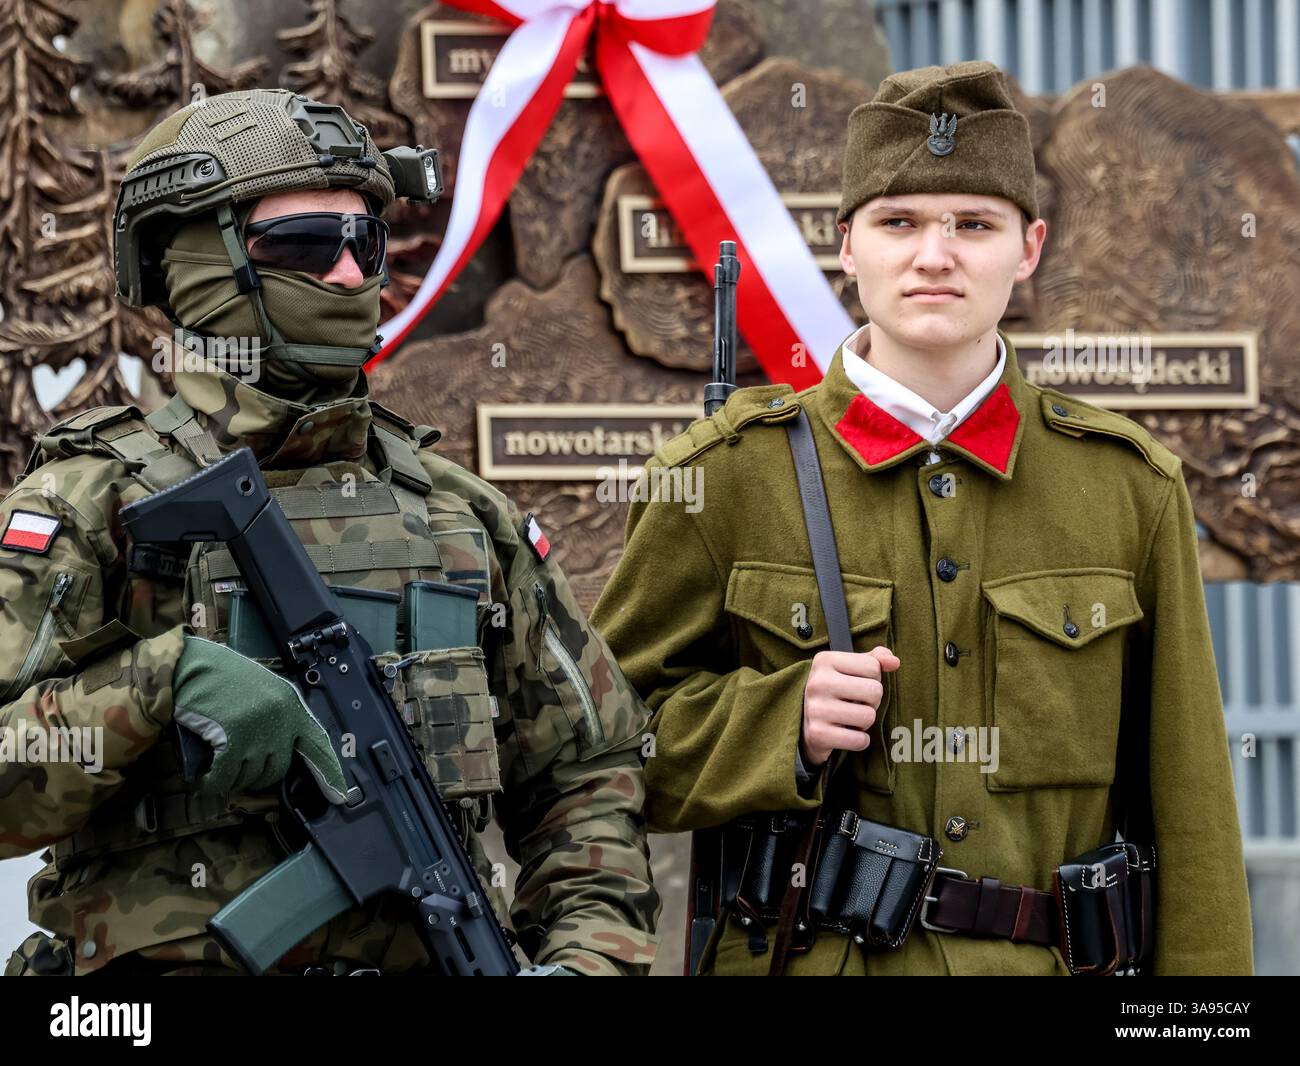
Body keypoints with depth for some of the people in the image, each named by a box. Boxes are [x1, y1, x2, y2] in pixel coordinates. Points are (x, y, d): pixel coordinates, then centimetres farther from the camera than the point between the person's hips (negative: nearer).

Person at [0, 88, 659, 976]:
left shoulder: (460, 511, 14)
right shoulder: (93, 504, 2)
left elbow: (588, 771, 18)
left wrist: (587, 953, 4)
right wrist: (163, 680, -18)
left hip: (428, 958, 2)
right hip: (178, 960, -2)